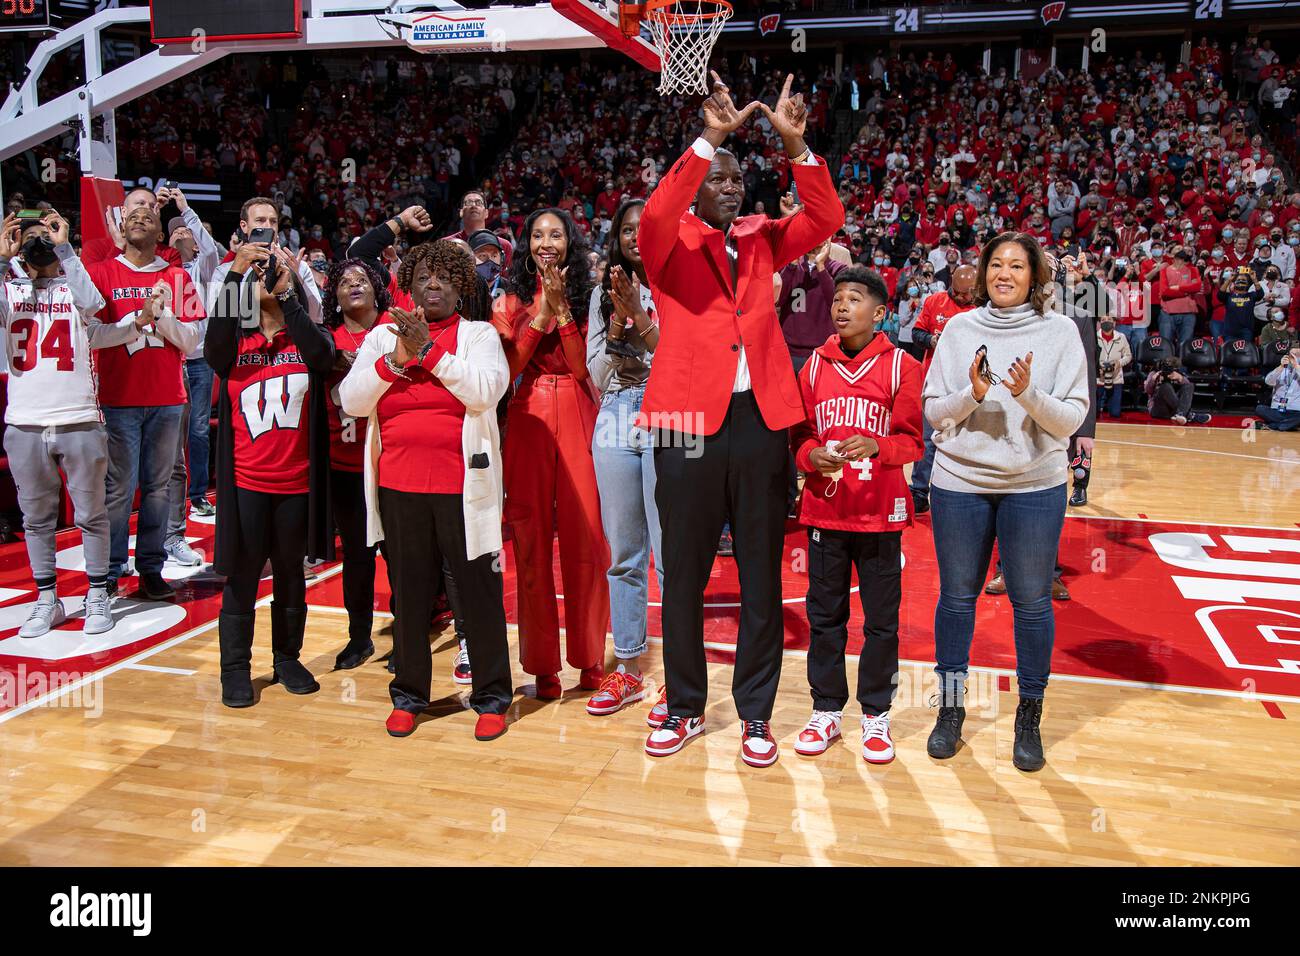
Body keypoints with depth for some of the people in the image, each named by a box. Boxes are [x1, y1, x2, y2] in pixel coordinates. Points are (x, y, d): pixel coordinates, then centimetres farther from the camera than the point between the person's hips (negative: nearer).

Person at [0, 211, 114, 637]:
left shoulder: (75, 286, 5)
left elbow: (92, 303, -19)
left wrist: (63, 247, -12)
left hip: (80, 421, -2)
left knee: (91, 514, 5)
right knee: (36, 517, 10)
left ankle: (97, 597, 17)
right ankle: (47, 599, 22)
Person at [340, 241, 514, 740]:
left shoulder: (478, 334, 4)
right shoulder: (382, 335, 11)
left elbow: (486, 390, -14)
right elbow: (351, 400, 0)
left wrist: (429, 350, -16)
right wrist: (396, 359, -12)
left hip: (463, 487, -2)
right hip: (399, 487, 3)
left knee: (479, 592, 4)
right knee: (408, 593, 12)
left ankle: (491, 697, 18)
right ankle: (408, 694, 27)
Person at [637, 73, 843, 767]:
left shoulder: (761, 238, 13)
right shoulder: (671, 242, 3)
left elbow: (826, 220, -1)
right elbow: (654, 218, -20)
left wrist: (795, 146, -13)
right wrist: (709, 139, -25)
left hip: (761, 419, 3)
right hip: (690, 422, -2)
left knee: (761, 576, 9)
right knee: (682, 574, 8)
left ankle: (756, 713, 24)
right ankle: (686, 708, 26)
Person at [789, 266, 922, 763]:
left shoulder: (901, 366, -3)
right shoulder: (815, 365, 6)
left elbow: (913, 440, -5)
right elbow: (799, 436, 7)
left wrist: (875, 447, -23)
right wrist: (812, 455, -14)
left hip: (881, 513, -2)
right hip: (824, 511, 2)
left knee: (881, 620, 6)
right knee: (824, 615, 10)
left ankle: (876, 714, 22)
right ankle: (826, 710, 24)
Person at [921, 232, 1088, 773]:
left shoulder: (1059, 332, -1)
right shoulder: (960, 329, 3)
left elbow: (1072, 419, -5)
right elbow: (932, 410, 2)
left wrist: (1029, 394, -22)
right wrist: (972, 394, -17)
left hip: (1035, 486, -1)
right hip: (960, 483, 1)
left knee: (1032, 602, 8)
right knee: (956, 598, 10)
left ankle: (1029, 718, 25)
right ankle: (950, 709, 27)